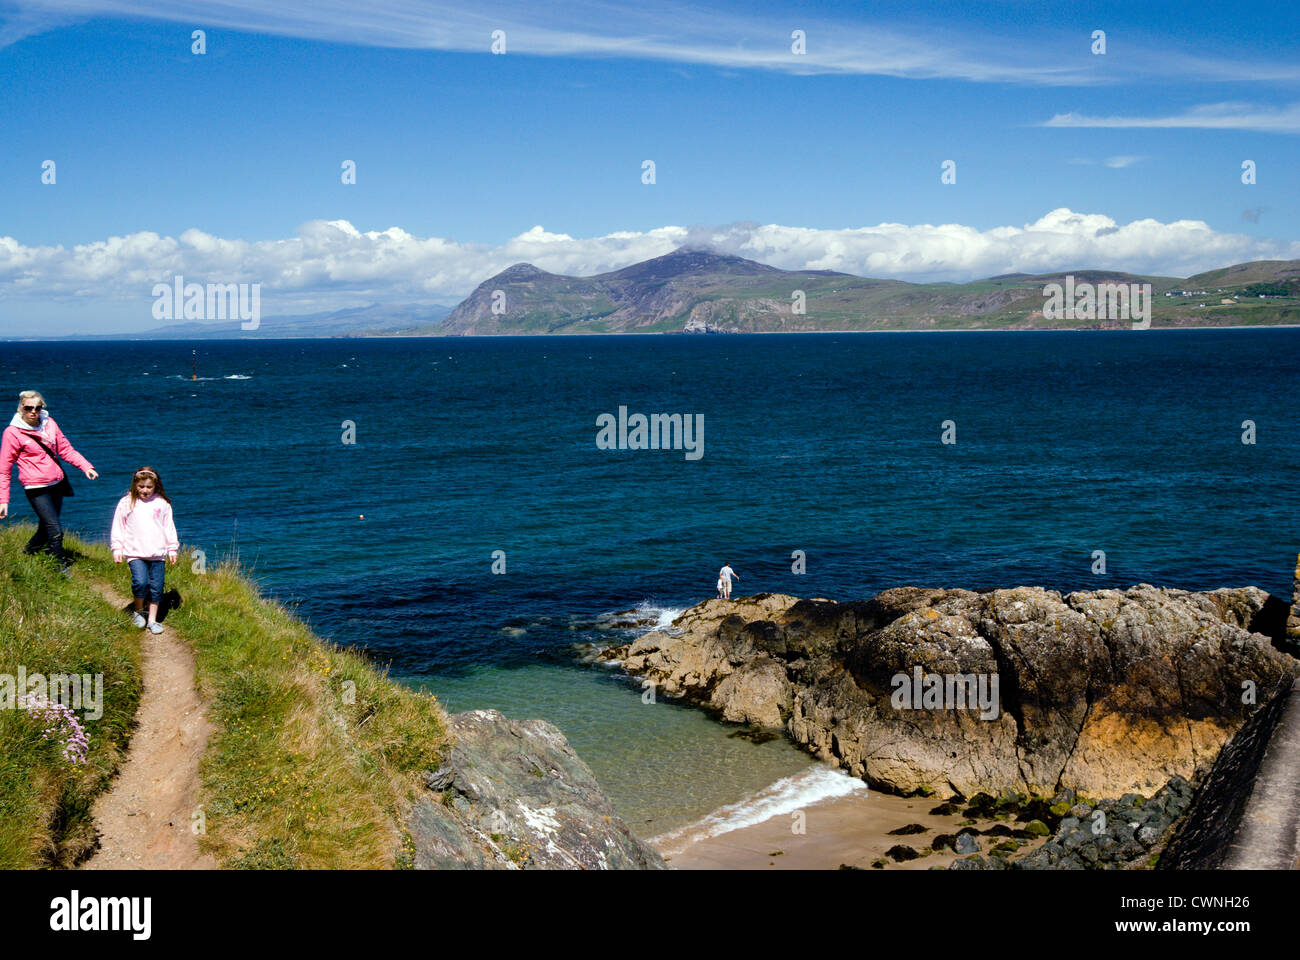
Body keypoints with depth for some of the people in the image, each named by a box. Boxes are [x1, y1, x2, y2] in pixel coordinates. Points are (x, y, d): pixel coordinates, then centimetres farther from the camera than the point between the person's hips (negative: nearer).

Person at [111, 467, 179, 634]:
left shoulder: (162, 503, 7)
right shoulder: (126, 503, 3)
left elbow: (169, 526, 15)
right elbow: (118, 527, 8)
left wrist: (172, 549, 15)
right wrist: (117, 549, 3)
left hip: (157, 553, 2)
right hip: (135, 552, -2)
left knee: (156, 588, 1)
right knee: (140, 583, -18)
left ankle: (152, 620, 14)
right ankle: (138, 611, 8)